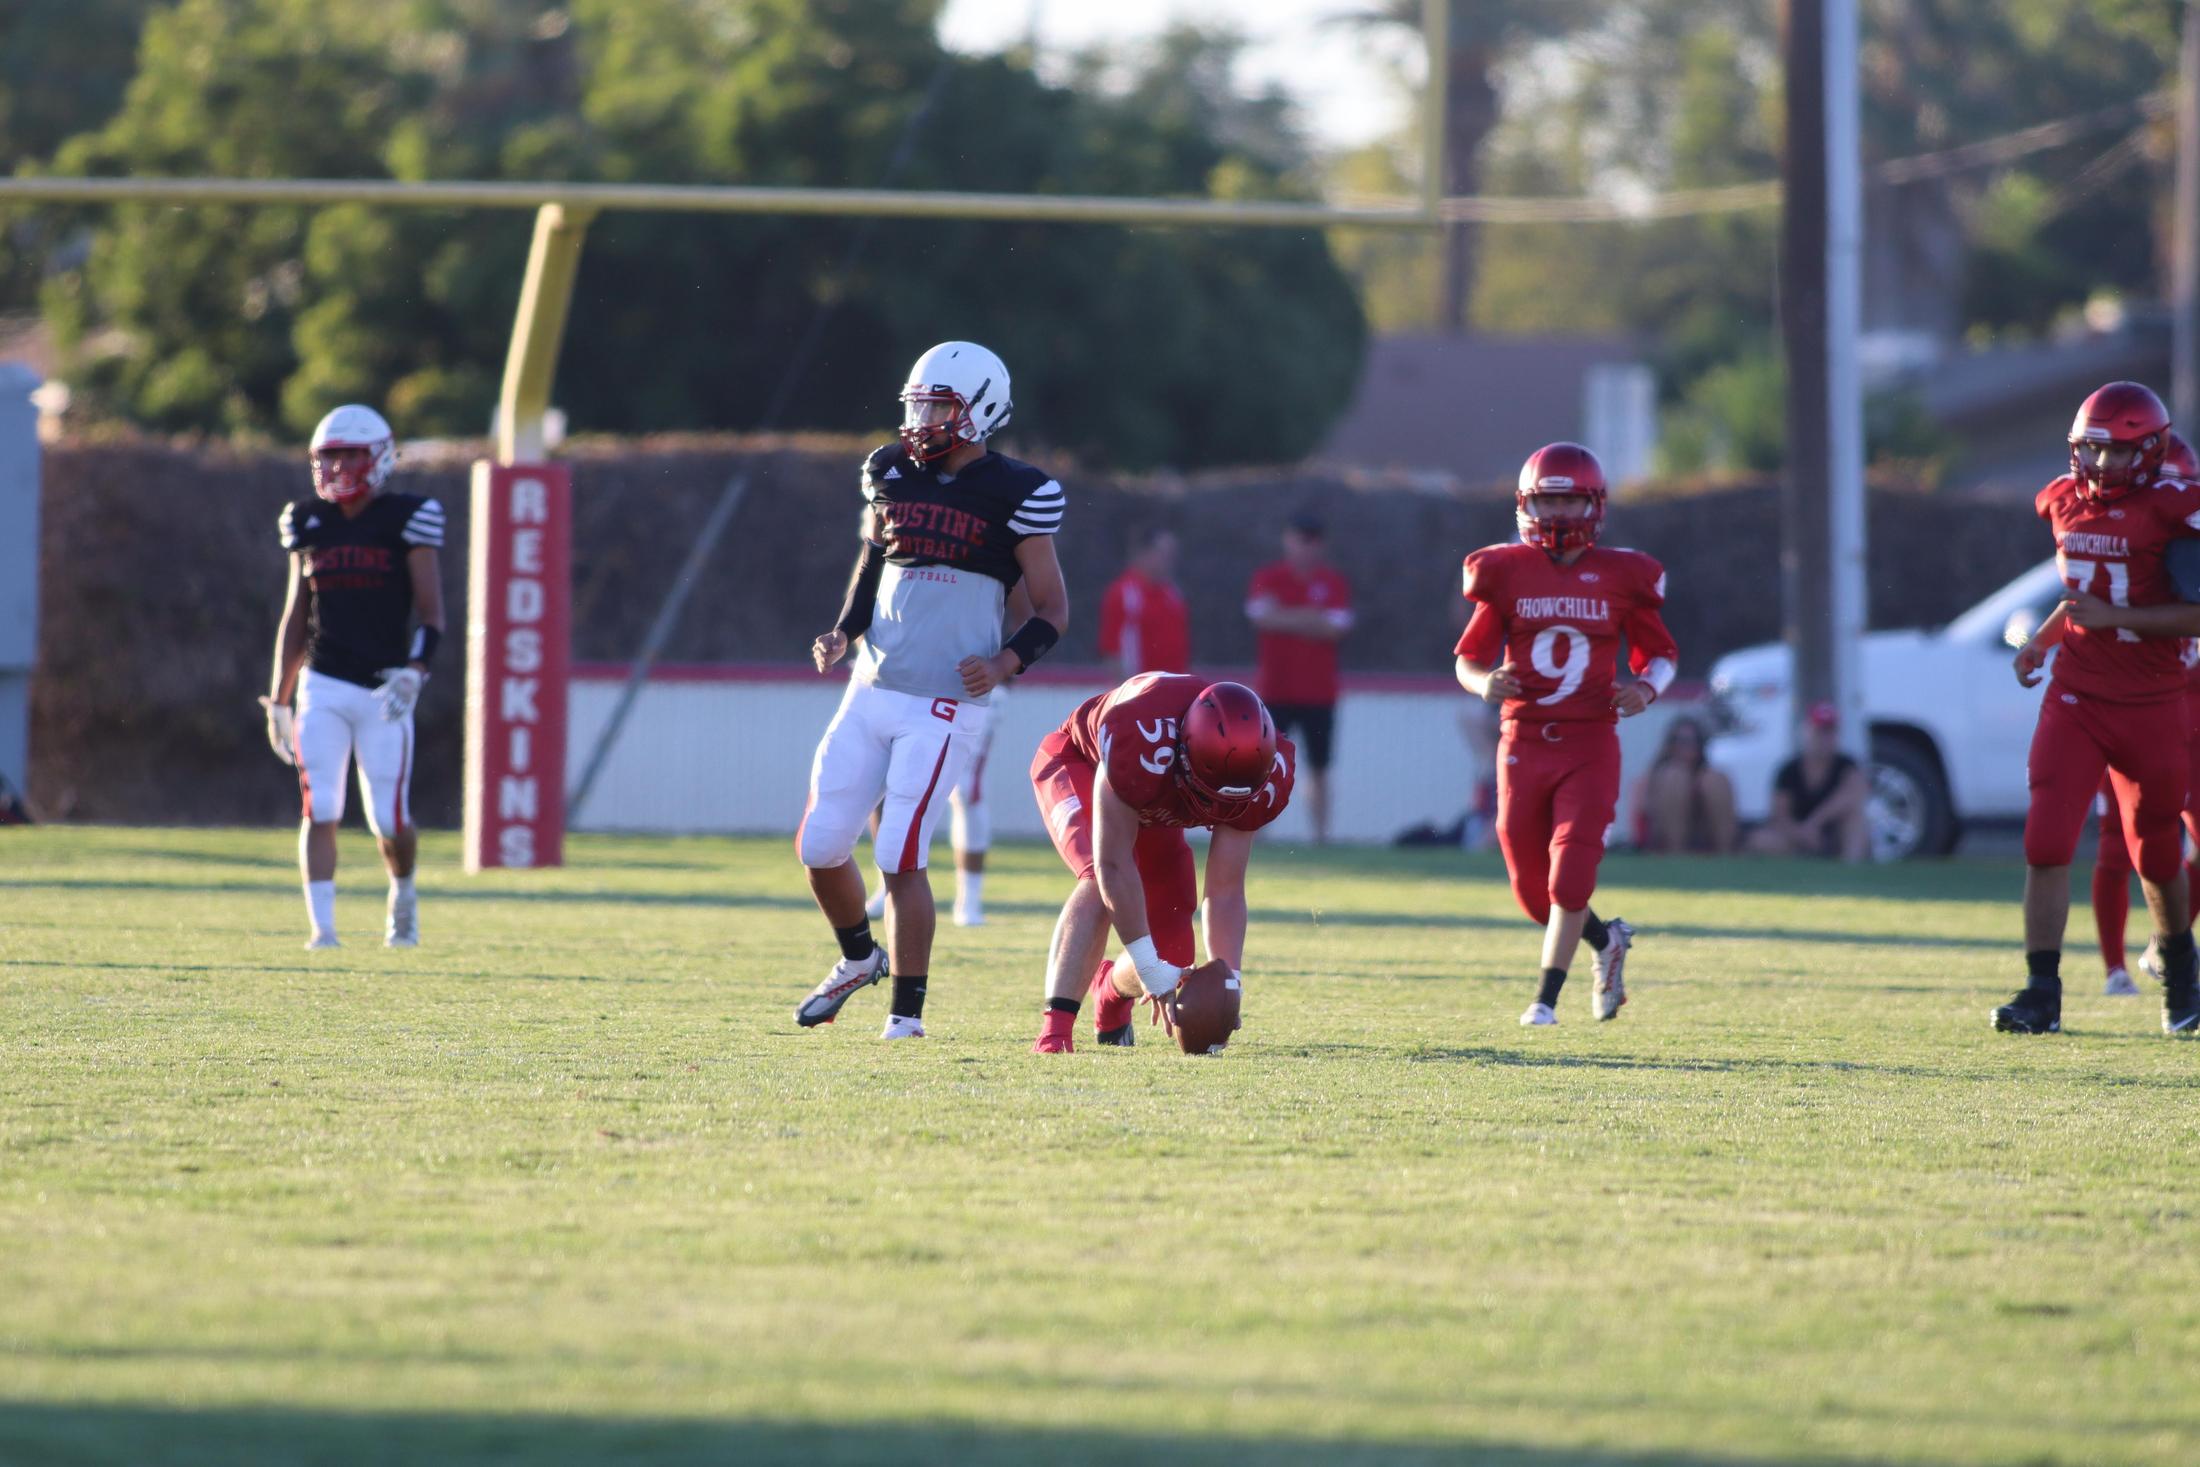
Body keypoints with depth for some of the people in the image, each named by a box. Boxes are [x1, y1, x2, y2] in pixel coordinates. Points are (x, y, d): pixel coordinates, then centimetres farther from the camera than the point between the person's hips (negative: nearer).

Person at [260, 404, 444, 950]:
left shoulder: (406, 521, -2)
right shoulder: (310, 524, 8)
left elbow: (430, 611, -4)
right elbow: (295, 619, 15)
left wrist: (415, 671, -20)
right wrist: (278, 701, 14)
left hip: (383, 693, -3)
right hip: (322, 689, 3)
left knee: (389, 819, 0)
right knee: (319, 811, -9)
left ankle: (403, 893, 30)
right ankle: (322, 927, -8)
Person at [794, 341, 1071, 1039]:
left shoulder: (1015, 495, -7)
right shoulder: (892, 473, 7)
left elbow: (1052, 608, -1)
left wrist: (1007, 661, -18)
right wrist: (844, 633, 7)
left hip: (946, 704, -5)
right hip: (872, 692, 5)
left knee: (901, 857, -12)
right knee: (819, 846, 5)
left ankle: (907, 1013, 1)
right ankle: (859, 958, 33)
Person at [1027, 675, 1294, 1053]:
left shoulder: (1265, 777, -30)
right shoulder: (1142, 742, -46)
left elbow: (1225, 892, -21)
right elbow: (1114, 865, -39)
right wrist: (1152, 971, -37)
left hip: (1152, 813, 5)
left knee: (1172, 958, -5)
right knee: (1099, 882, -37)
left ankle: (1111, 987, 32)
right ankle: (1054, 1030, -36)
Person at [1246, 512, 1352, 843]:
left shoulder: (1334, 583, 4)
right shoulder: (1267, 578, 2)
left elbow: (1335, 627, -10)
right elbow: (1263, 617, -15)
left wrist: (1287, 619, -12)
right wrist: (1312, 618, -13)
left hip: (1319, 693, 1)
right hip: (1275, 690, -1)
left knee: (1318, 768, 5)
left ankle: (1321, 834, 10)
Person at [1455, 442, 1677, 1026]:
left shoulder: (1621, 578, 1)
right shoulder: (1506, 573, 1)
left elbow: (1662, 653, 11)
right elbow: (1469, 657, 6)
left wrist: (1646, 687, -11)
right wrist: (1483, 682, -17)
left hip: (1590, 747, -2)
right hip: (1523, 744, 2)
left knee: (1570, 878, -12)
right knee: (1532, 890, 6)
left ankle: (1546, 999, 1)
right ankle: (1607, 941, 34)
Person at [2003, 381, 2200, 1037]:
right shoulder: (2064, 502, 6)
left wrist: (2112, 616, -22)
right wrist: (2043, 638, 12)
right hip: (2074, 699, 4)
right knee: (2047, 843, -12)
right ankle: (2042, 992, -9)